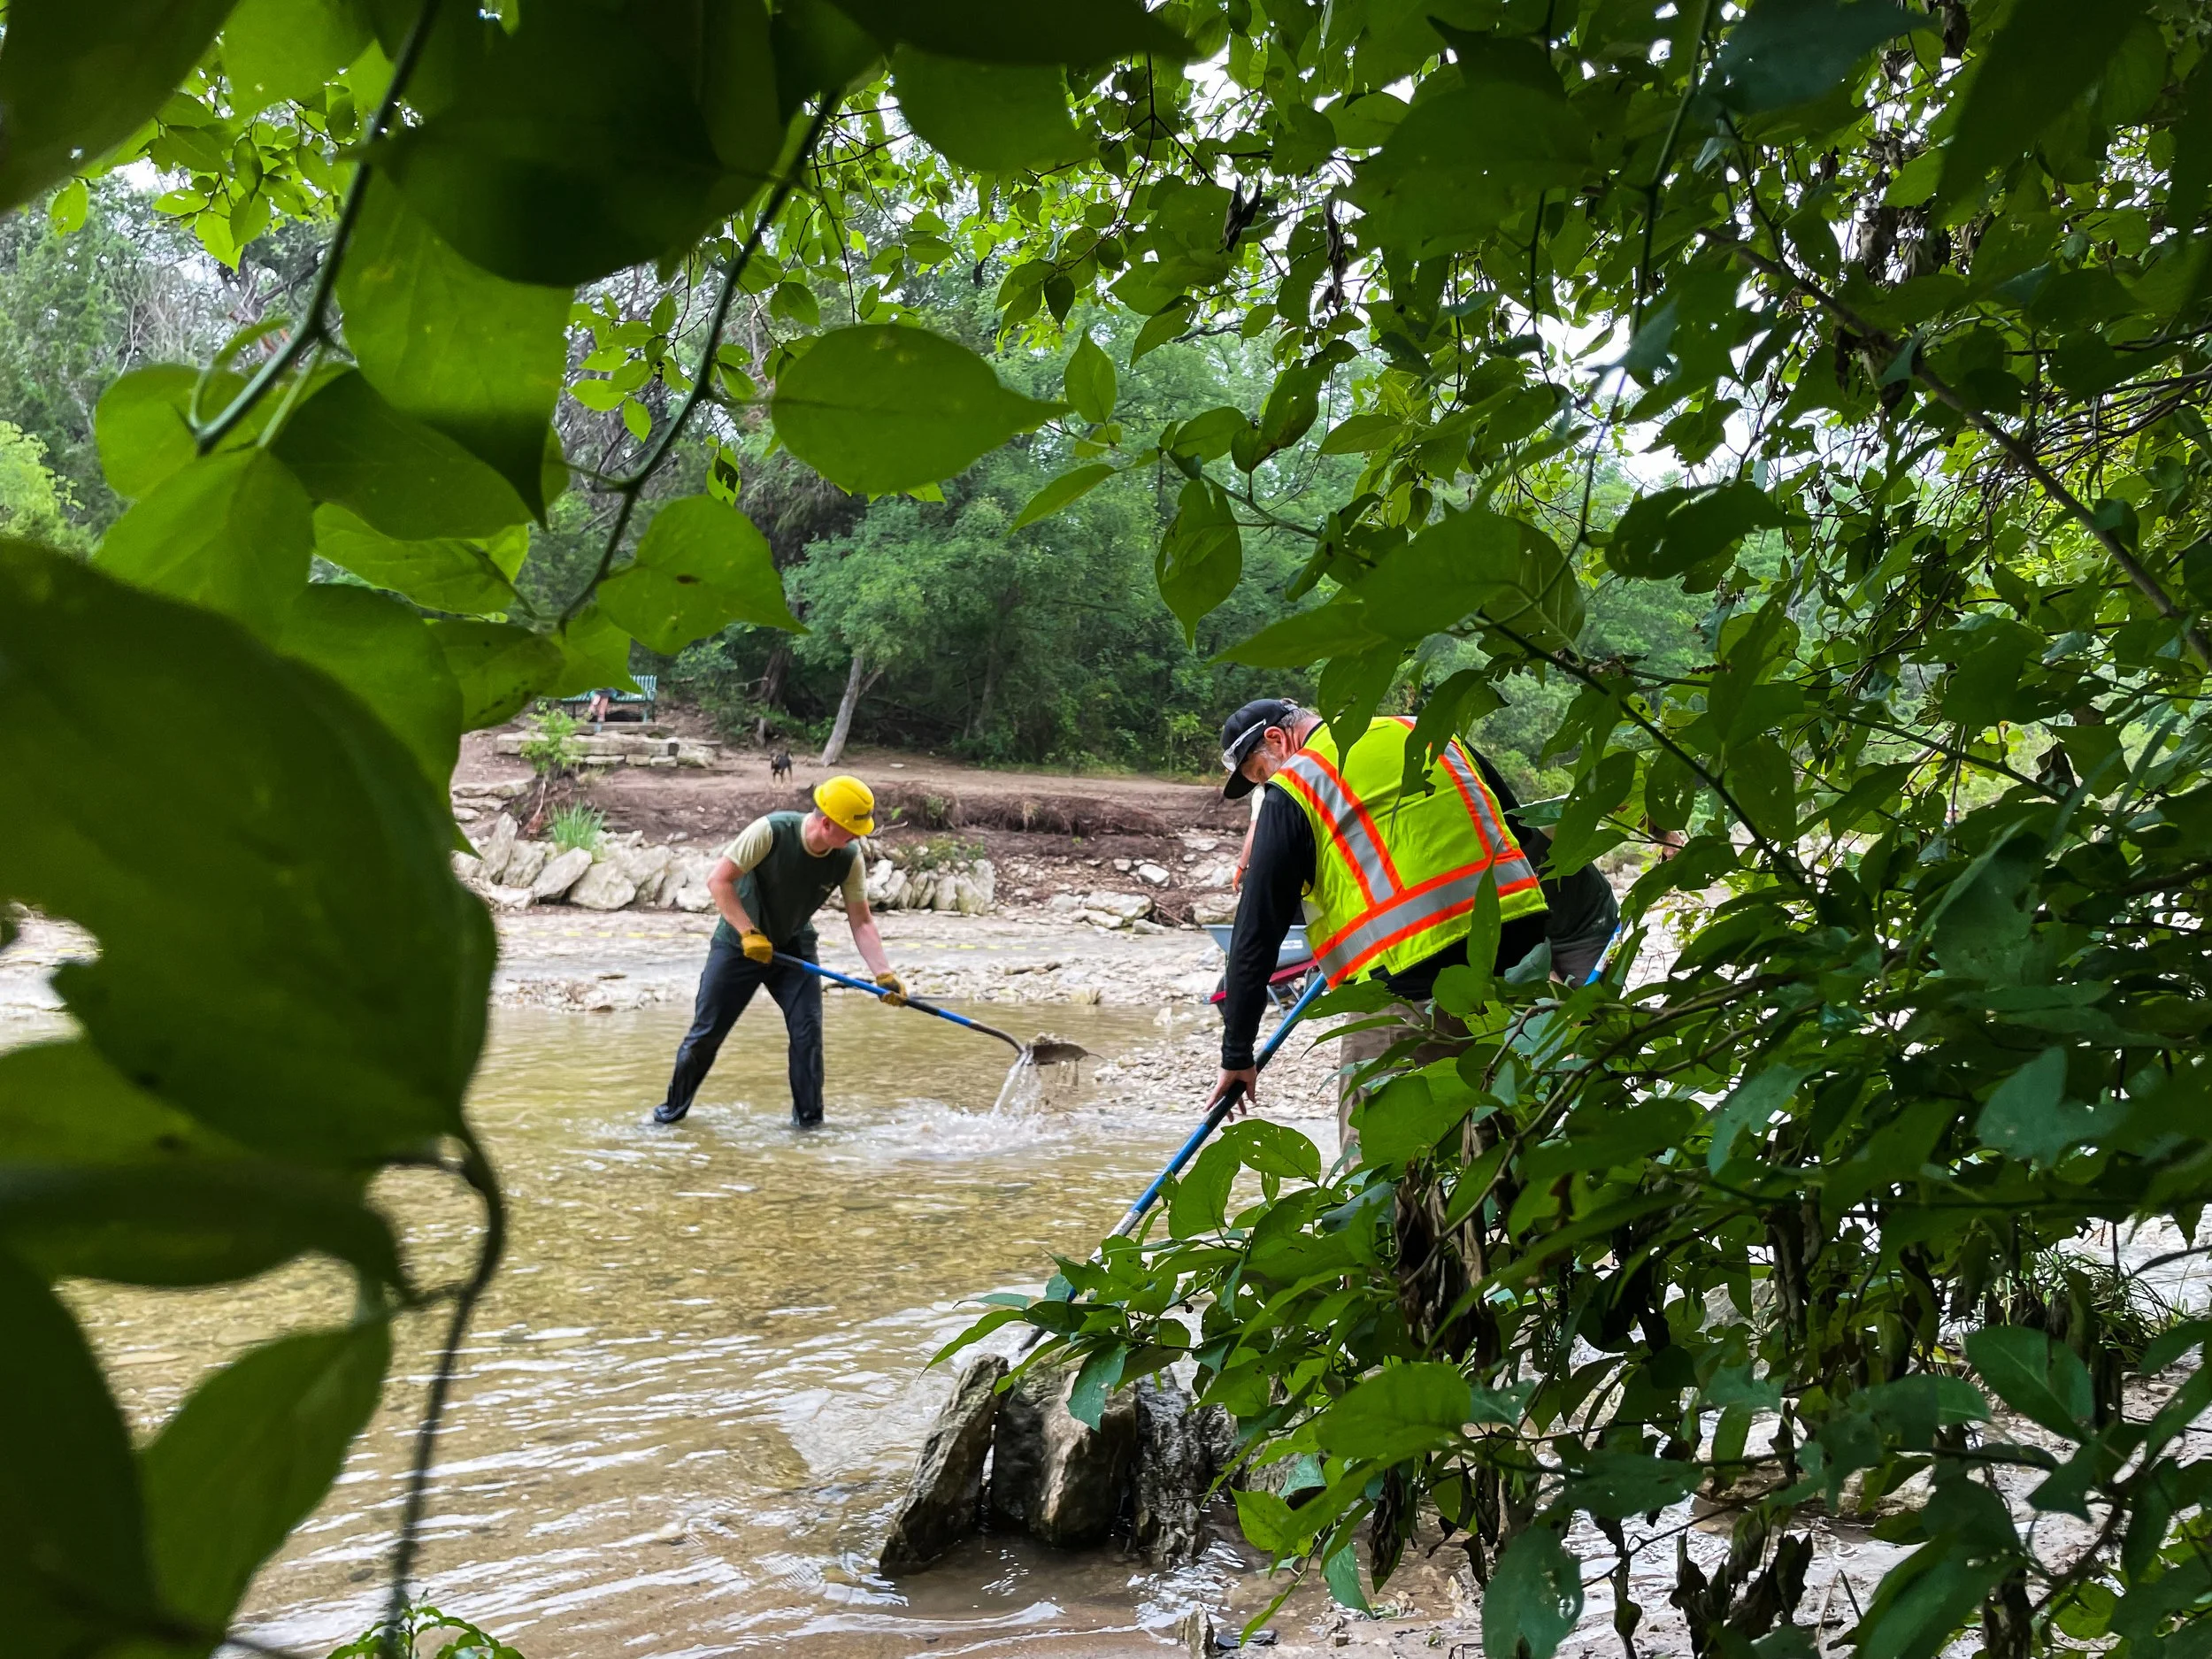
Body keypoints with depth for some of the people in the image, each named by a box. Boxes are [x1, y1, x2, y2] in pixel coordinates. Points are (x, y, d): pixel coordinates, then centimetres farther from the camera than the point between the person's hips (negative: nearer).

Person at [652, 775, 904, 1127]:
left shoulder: (848, 859, -16)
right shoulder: (771, 832, -29)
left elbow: (861, 922, -12)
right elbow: (718, 879, -24)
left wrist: (884, 974, -23)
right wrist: (749, 933, -27)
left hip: (794, 947, 3)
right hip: (740, 944, -3)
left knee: (808, 1032, -8)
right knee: (706, 1032, 3)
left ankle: (809, 1120, 7)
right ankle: (674, 1107, 25)